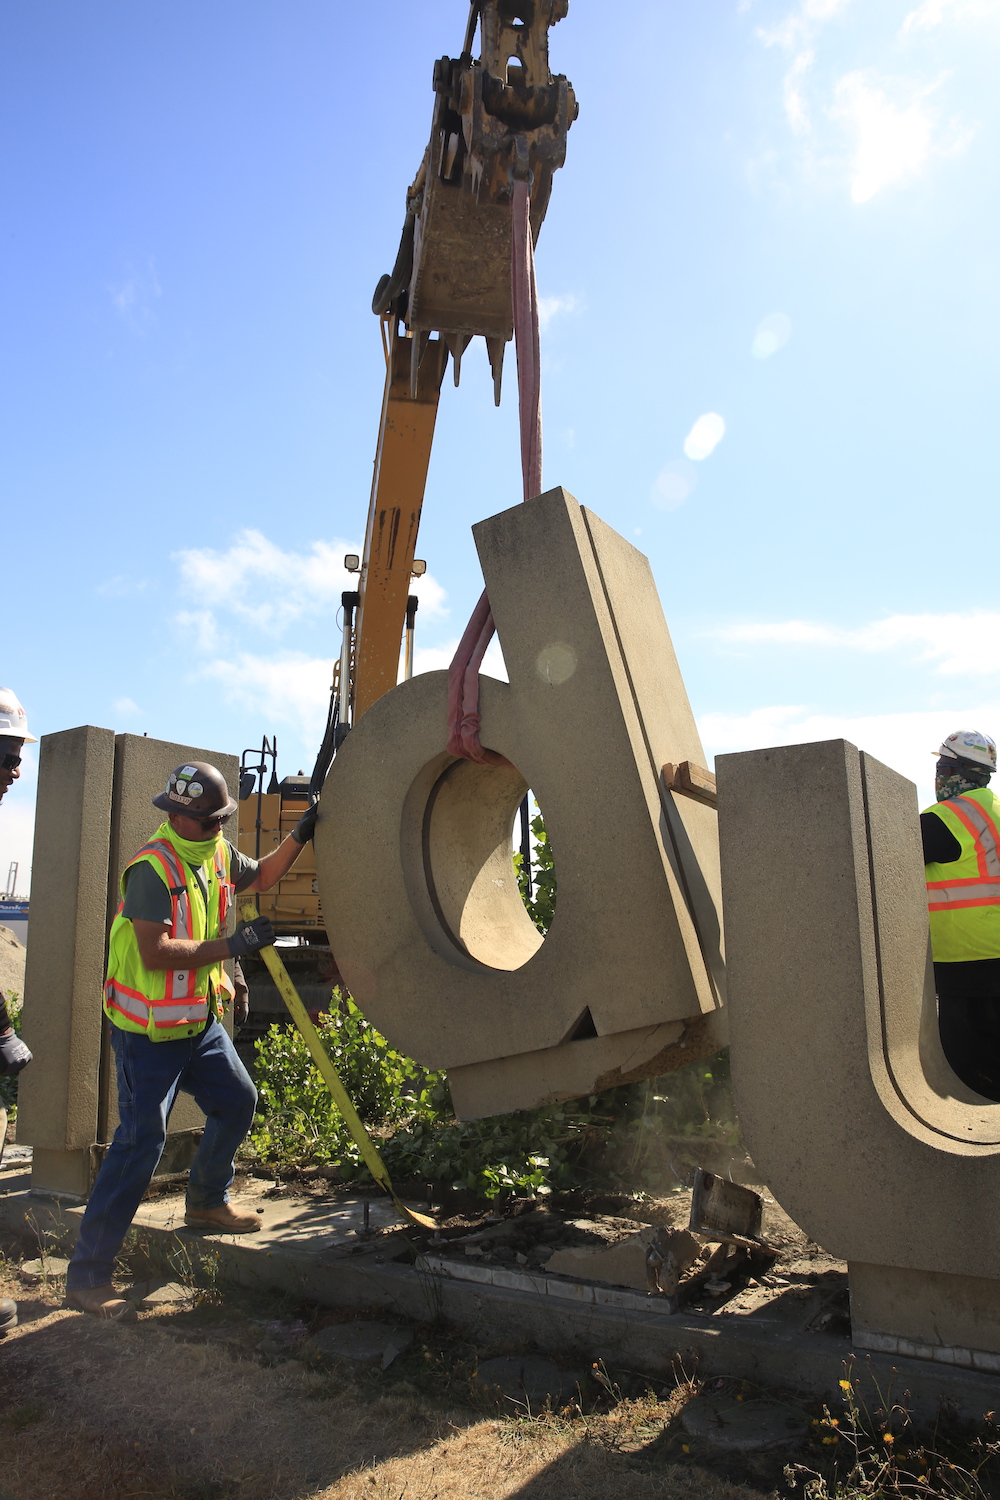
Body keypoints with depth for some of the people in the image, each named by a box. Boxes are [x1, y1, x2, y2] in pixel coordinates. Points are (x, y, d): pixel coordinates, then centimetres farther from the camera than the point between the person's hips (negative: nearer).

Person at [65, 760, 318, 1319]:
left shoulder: (218, 854, 2)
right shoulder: (152, 868, -24)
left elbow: (260, 876, 21)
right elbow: (155, 953, -31)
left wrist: (300, 836, 9)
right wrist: (231, 945, -28)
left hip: (201, 1021, 9)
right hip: (149, 1030, -9)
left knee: (238, 1102, 17)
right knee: (140, 1142, -7)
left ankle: (207, 1201, 40)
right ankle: (87, 1276, 5)